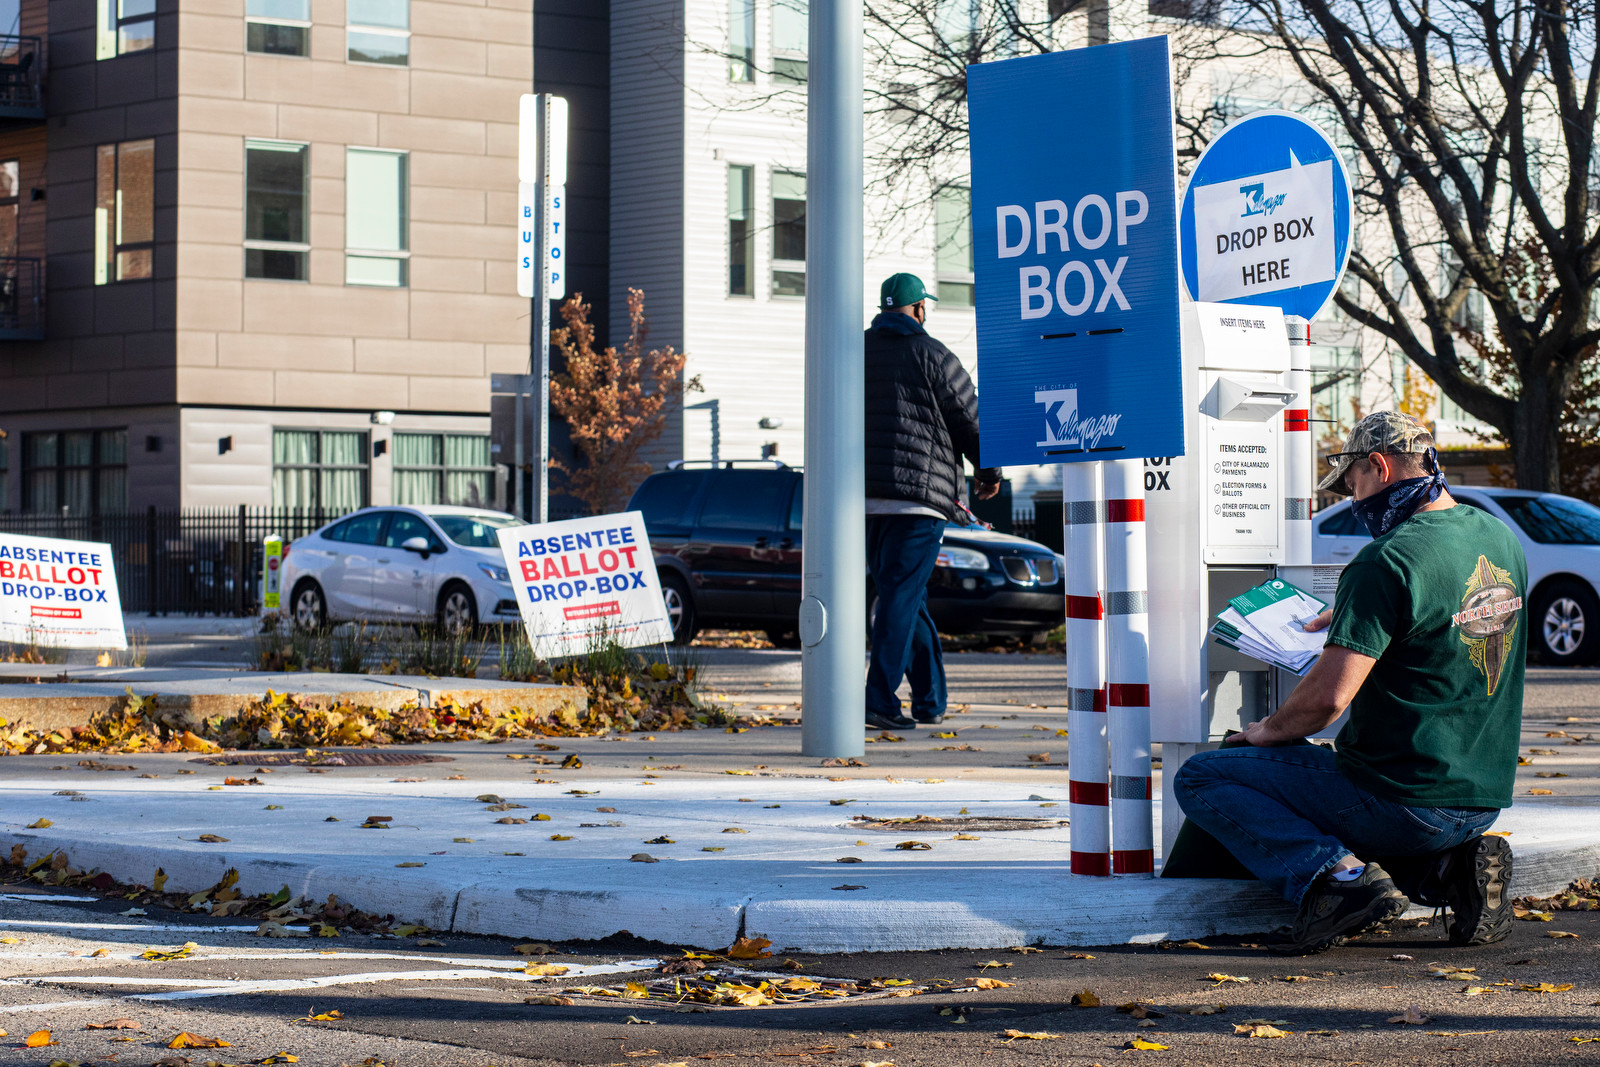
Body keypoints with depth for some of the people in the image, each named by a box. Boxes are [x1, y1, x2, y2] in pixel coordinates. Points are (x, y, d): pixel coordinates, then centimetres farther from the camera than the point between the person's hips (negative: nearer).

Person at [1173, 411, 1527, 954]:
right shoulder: (1503, 541, 7)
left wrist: (1269, 729, -3)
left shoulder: (1387, 561, -19)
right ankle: (1452, 864, 10)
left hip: (1404, 800, -8)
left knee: (1200, 779, 3)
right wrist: (1353, 617, 31)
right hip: (1484, 799, 8)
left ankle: (1336, 874, -15)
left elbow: (1327, 697, -22)